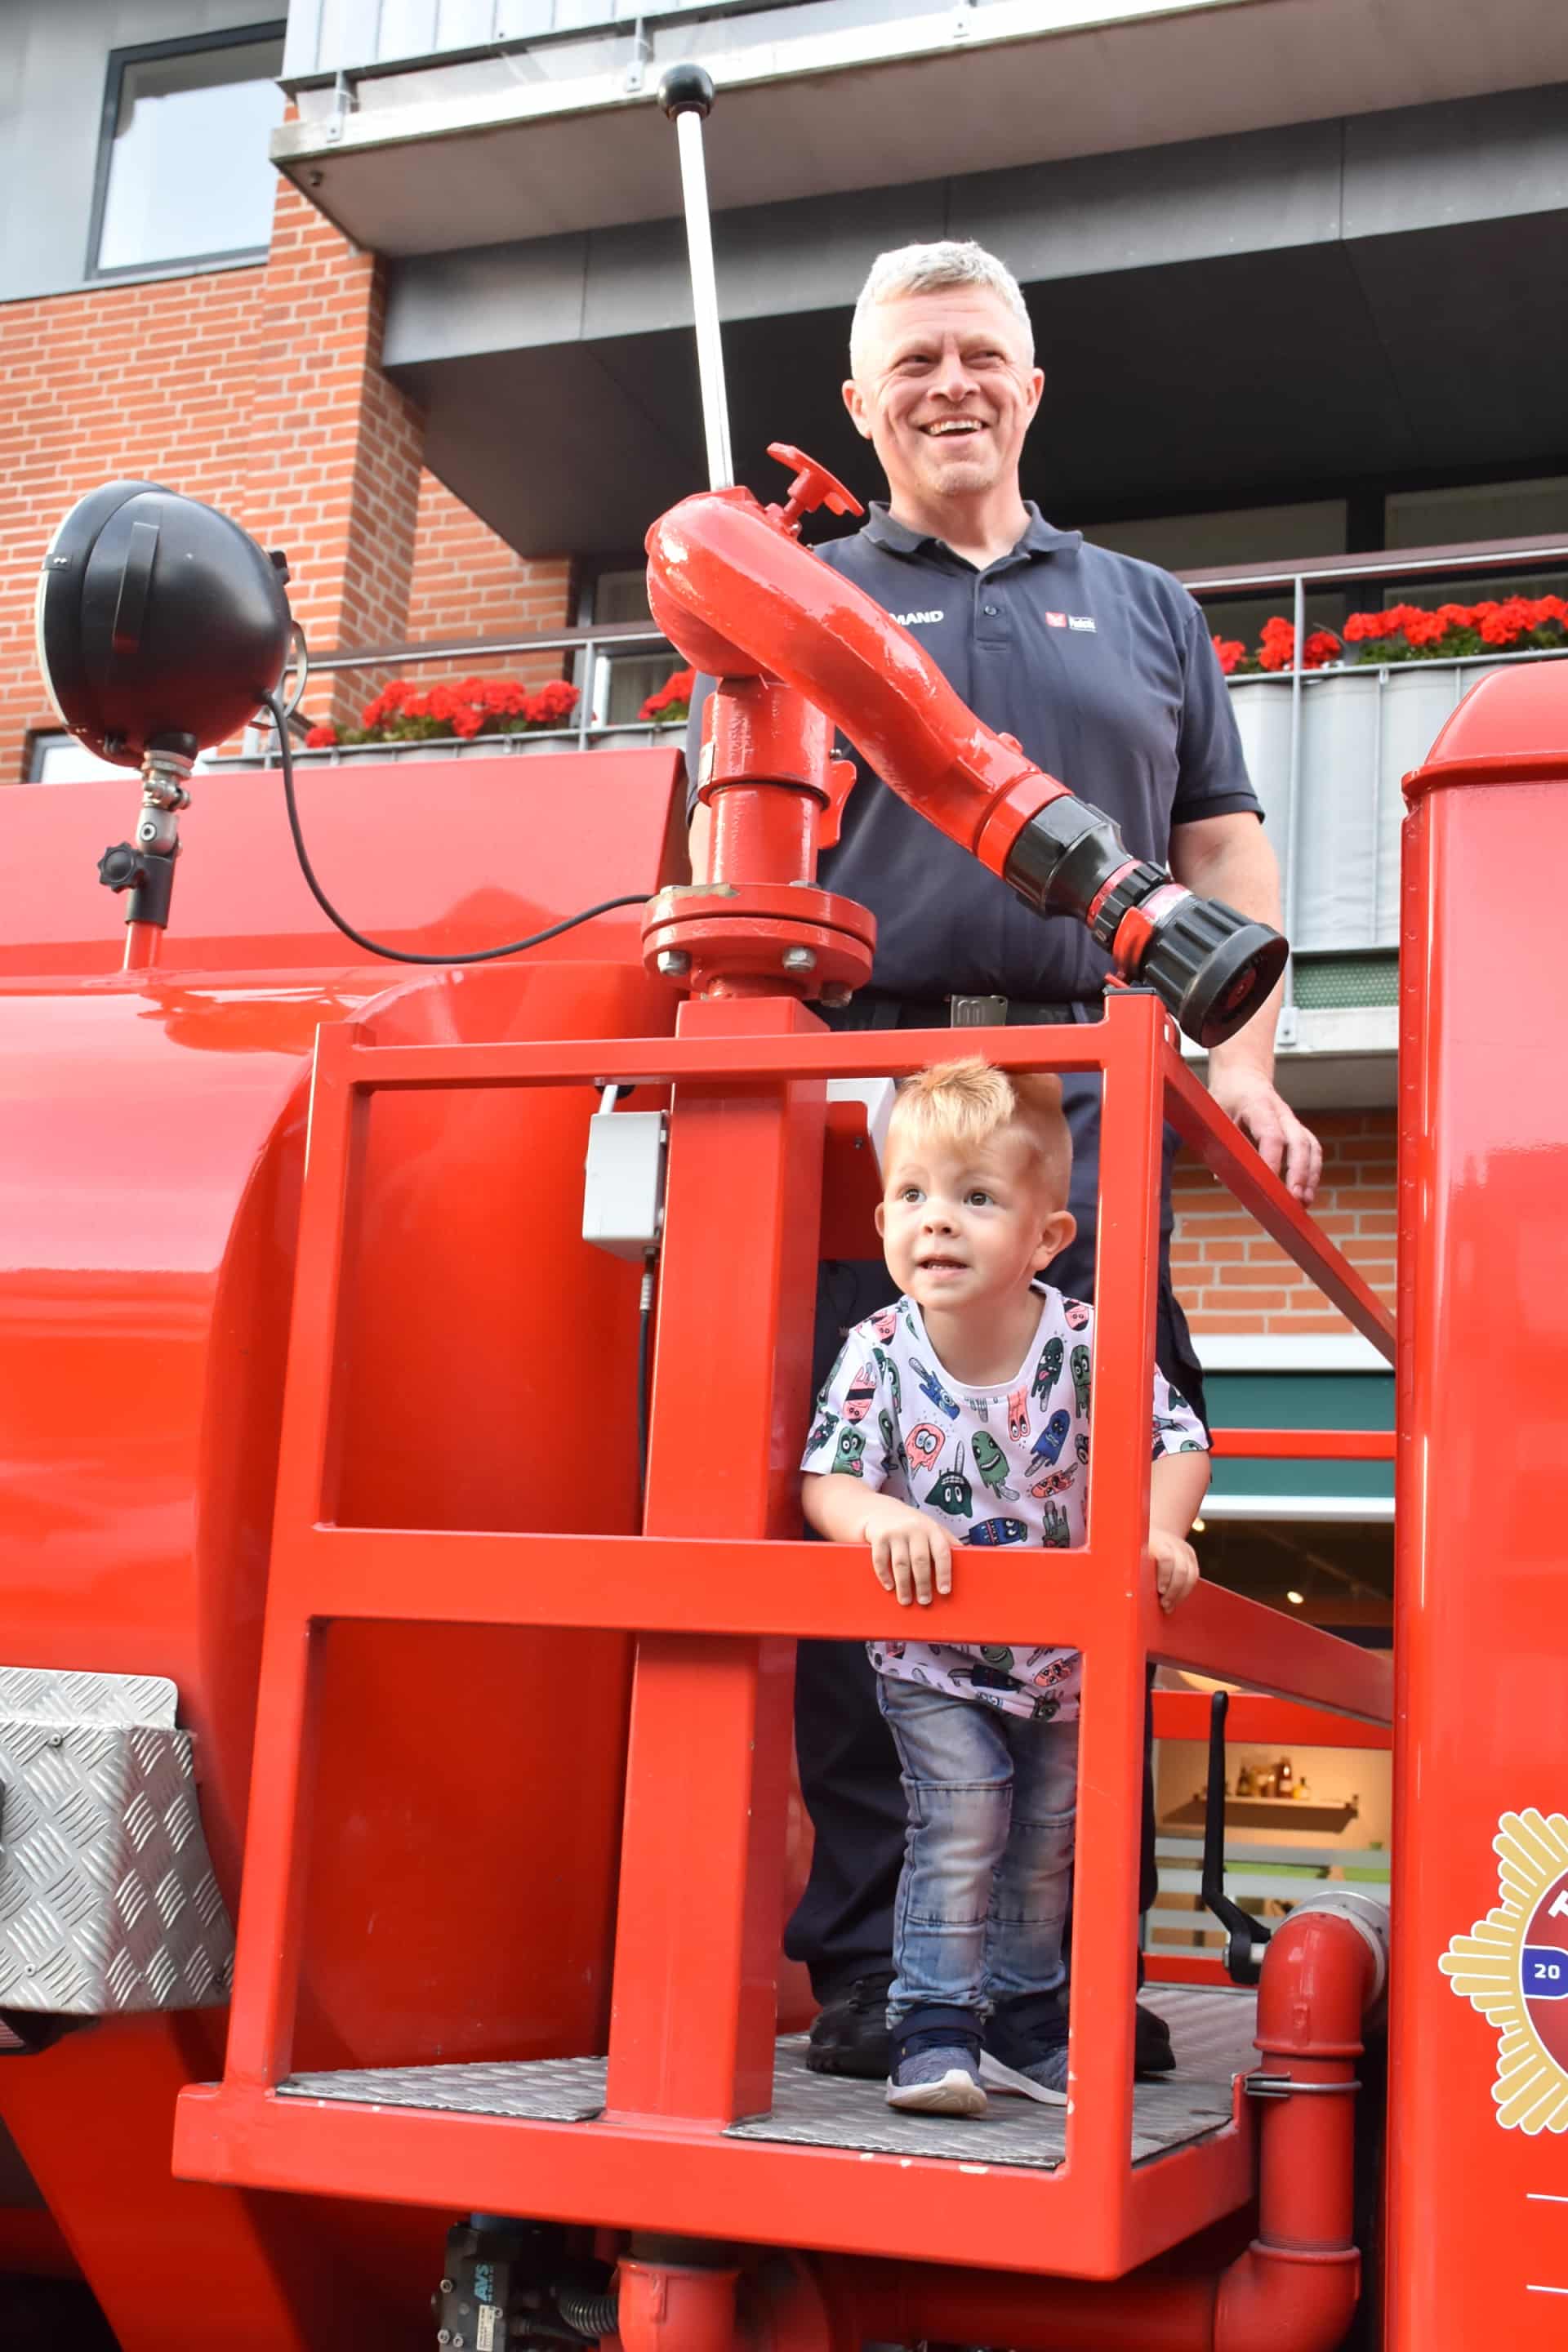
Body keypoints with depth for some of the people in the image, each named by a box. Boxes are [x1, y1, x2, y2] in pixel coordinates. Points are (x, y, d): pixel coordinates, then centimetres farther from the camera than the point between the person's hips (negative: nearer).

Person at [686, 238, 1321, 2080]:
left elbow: (1225, 854, 18)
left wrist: (1244, 1063, 2)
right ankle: (868, 1963, 0)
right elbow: (734, 856, 10)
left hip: (1091, 1106, 2)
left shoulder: (1144, 610, 25)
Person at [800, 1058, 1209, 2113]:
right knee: (958, 1825, -15)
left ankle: (1025, 2013, 34)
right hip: (930, 1656, -2)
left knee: (1047, 1839, 16)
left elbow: (1179, 1438, -13)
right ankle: (935, 2025, 0)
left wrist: (1159, 1530, -30)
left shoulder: (1085, 1344, -19)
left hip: (1065, 1655, 2)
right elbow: (824, 1476, -19)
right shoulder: (880, 1354, -18)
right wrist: (880, 1519, -40)